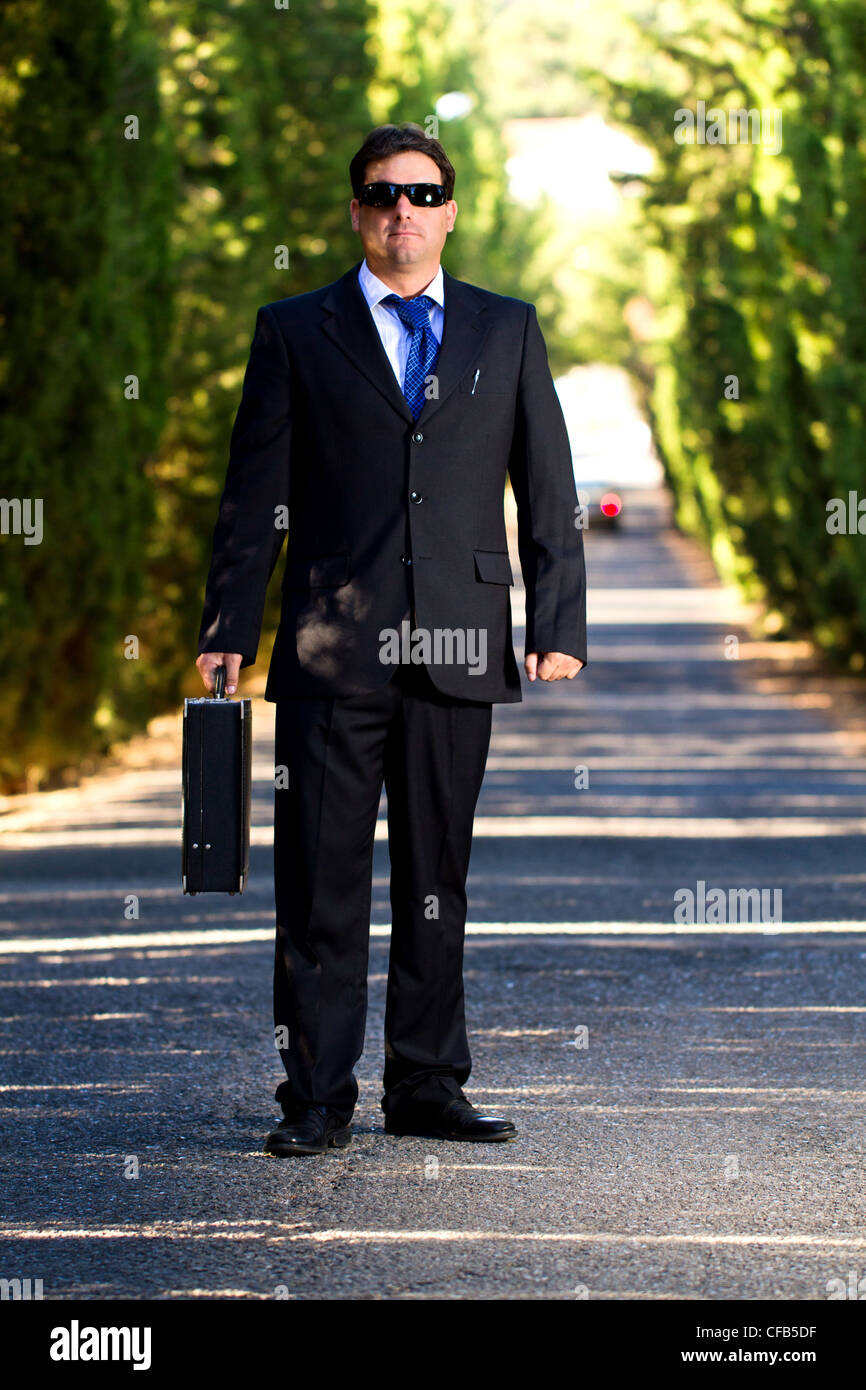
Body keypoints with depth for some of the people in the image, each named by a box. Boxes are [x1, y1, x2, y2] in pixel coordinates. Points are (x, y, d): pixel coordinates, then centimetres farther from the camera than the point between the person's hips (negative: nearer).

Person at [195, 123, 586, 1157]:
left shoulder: (507, 332, 12)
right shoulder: (295, 331, 8)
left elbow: (548, 490, 11)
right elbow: (254, 493, 6)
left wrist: (557, 626, 2)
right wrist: (228, 629, 1)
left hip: (458, 646, 2)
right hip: (331, 646, -2)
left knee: (436, 875, 7)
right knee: (321, 878, -2)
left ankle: (426, 1084, 16)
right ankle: (317, 1098, 3)